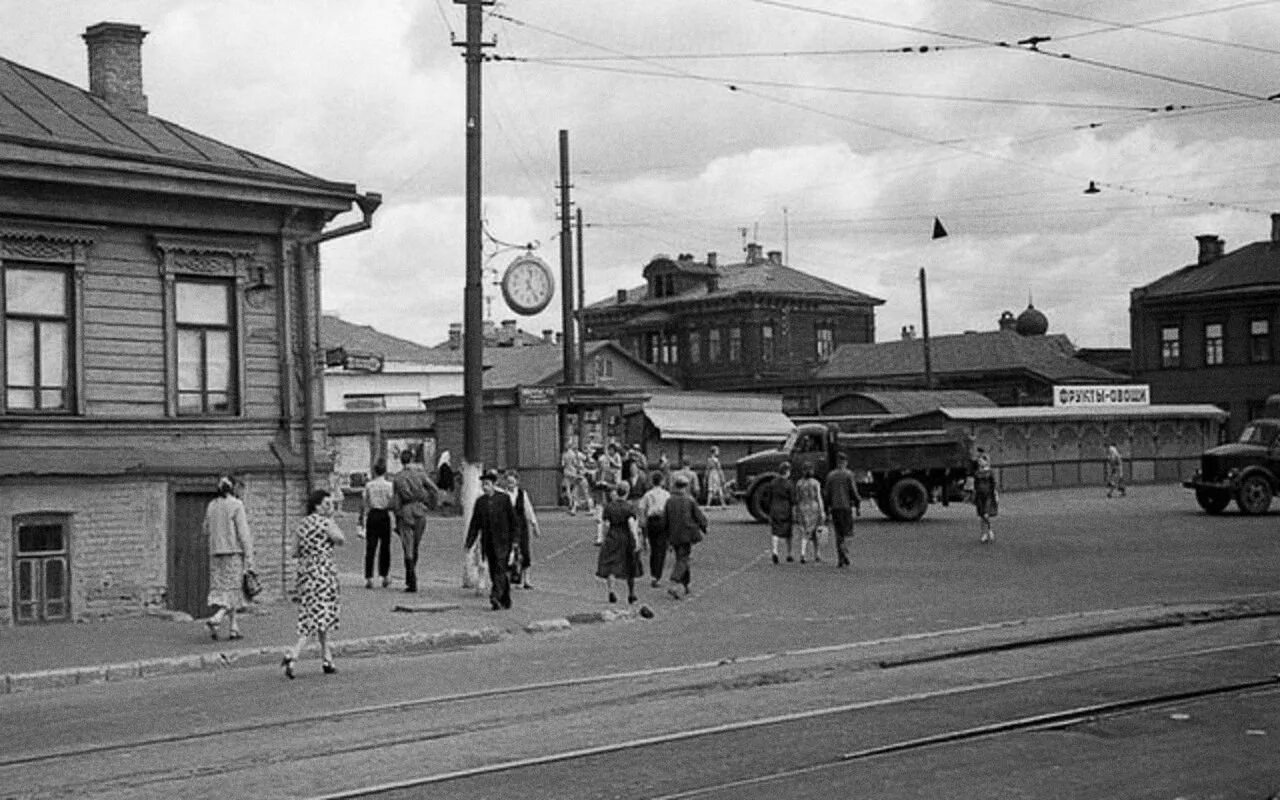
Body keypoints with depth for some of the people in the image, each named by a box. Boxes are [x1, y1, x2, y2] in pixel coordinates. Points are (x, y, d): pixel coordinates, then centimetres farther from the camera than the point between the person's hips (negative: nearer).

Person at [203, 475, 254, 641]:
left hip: (216, 553, 6)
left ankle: (233, 629, 6)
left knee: (223, 590, 8)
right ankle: (216, 619, -21)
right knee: (233, 590, -2)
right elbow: (243, 532, -11)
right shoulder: (236, 505, -8)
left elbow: (206, 530, 16)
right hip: (234, 552, -6)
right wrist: (249, 557, -10)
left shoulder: (211, 506, 8)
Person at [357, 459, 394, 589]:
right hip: (384, 516, -1)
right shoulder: (389, 485, -4)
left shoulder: (368, 485, 1)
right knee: (385, 547, 12)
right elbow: (392, 504, -11)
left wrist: (361, 519, 10)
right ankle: (385, 576, 16)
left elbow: (363, 504, 3)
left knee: (370, 548, 1)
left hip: (372, 516, 1)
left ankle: (369, 578, -5)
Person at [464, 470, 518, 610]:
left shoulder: (504, 498, -1)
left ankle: (495, 597, -22)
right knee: (493, 572, 6)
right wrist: (469, 542, 0)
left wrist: (514, 540, -4)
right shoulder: (480, 501, 8)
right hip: (488, 542, 4)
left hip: (502, 541, -4)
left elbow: (513, 520, 1)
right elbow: (475, 524, 8)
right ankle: (506, 601, 16)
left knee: (500, 569, -14)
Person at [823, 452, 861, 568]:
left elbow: (826, 493, 7)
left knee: (838, 533, 8)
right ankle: (844, 547, -25)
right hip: (846, 506, -3)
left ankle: (840, 559, 4)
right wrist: (858, 506, -1)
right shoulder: (848, 474, -4)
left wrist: (827, 508, 13)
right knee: (847, 532, 4)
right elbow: (853, 491, -7)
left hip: (834, 507, 3)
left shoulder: (830, 475, 7)